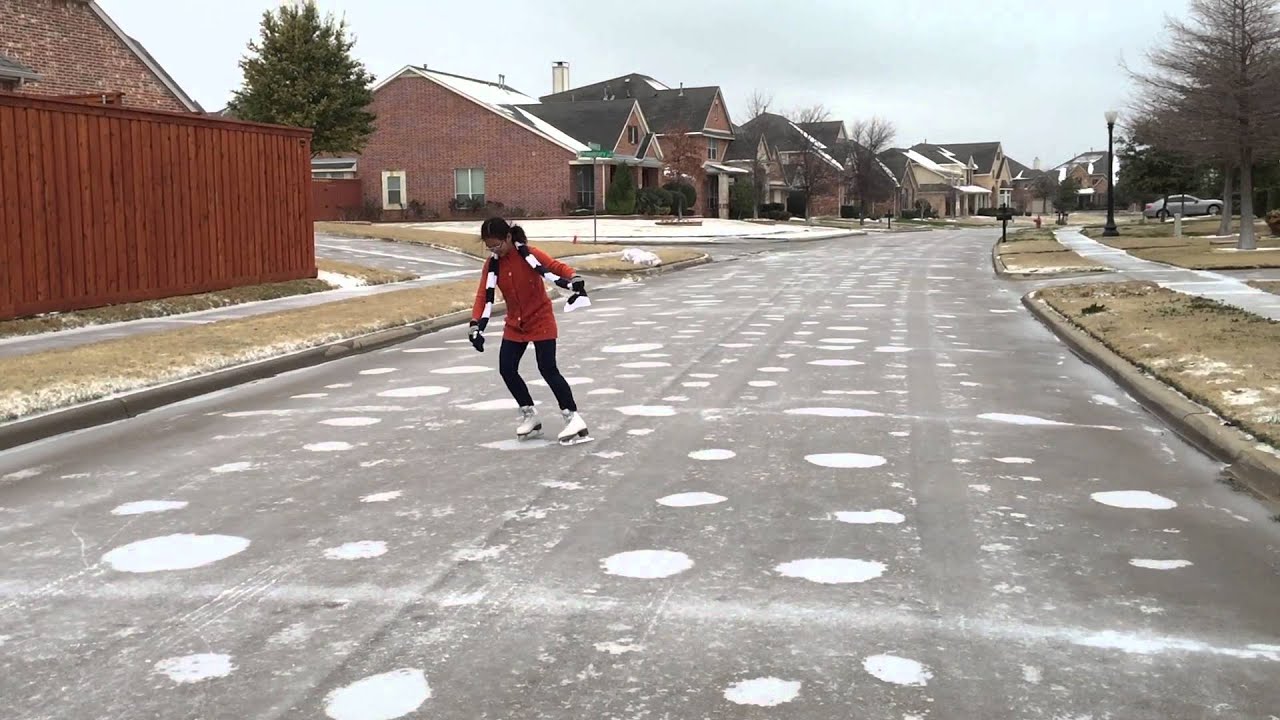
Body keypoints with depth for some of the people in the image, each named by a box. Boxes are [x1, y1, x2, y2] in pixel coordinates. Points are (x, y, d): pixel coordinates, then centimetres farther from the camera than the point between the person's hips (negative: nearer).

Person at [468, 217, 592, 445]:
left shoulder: (529, 255, -18)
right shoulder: (491, 264, -4)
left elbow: (558, 268, -24)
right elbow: (484, 295, -5)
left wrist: (576, 283, -43)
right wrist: (476, 326, -16)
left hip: (541, 320, -6)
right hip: (514, 325, 6)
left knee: (548, 369, -12)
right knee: (506, 369, 1)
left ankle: (574, 419, -7)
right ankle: (530, 414, 17)